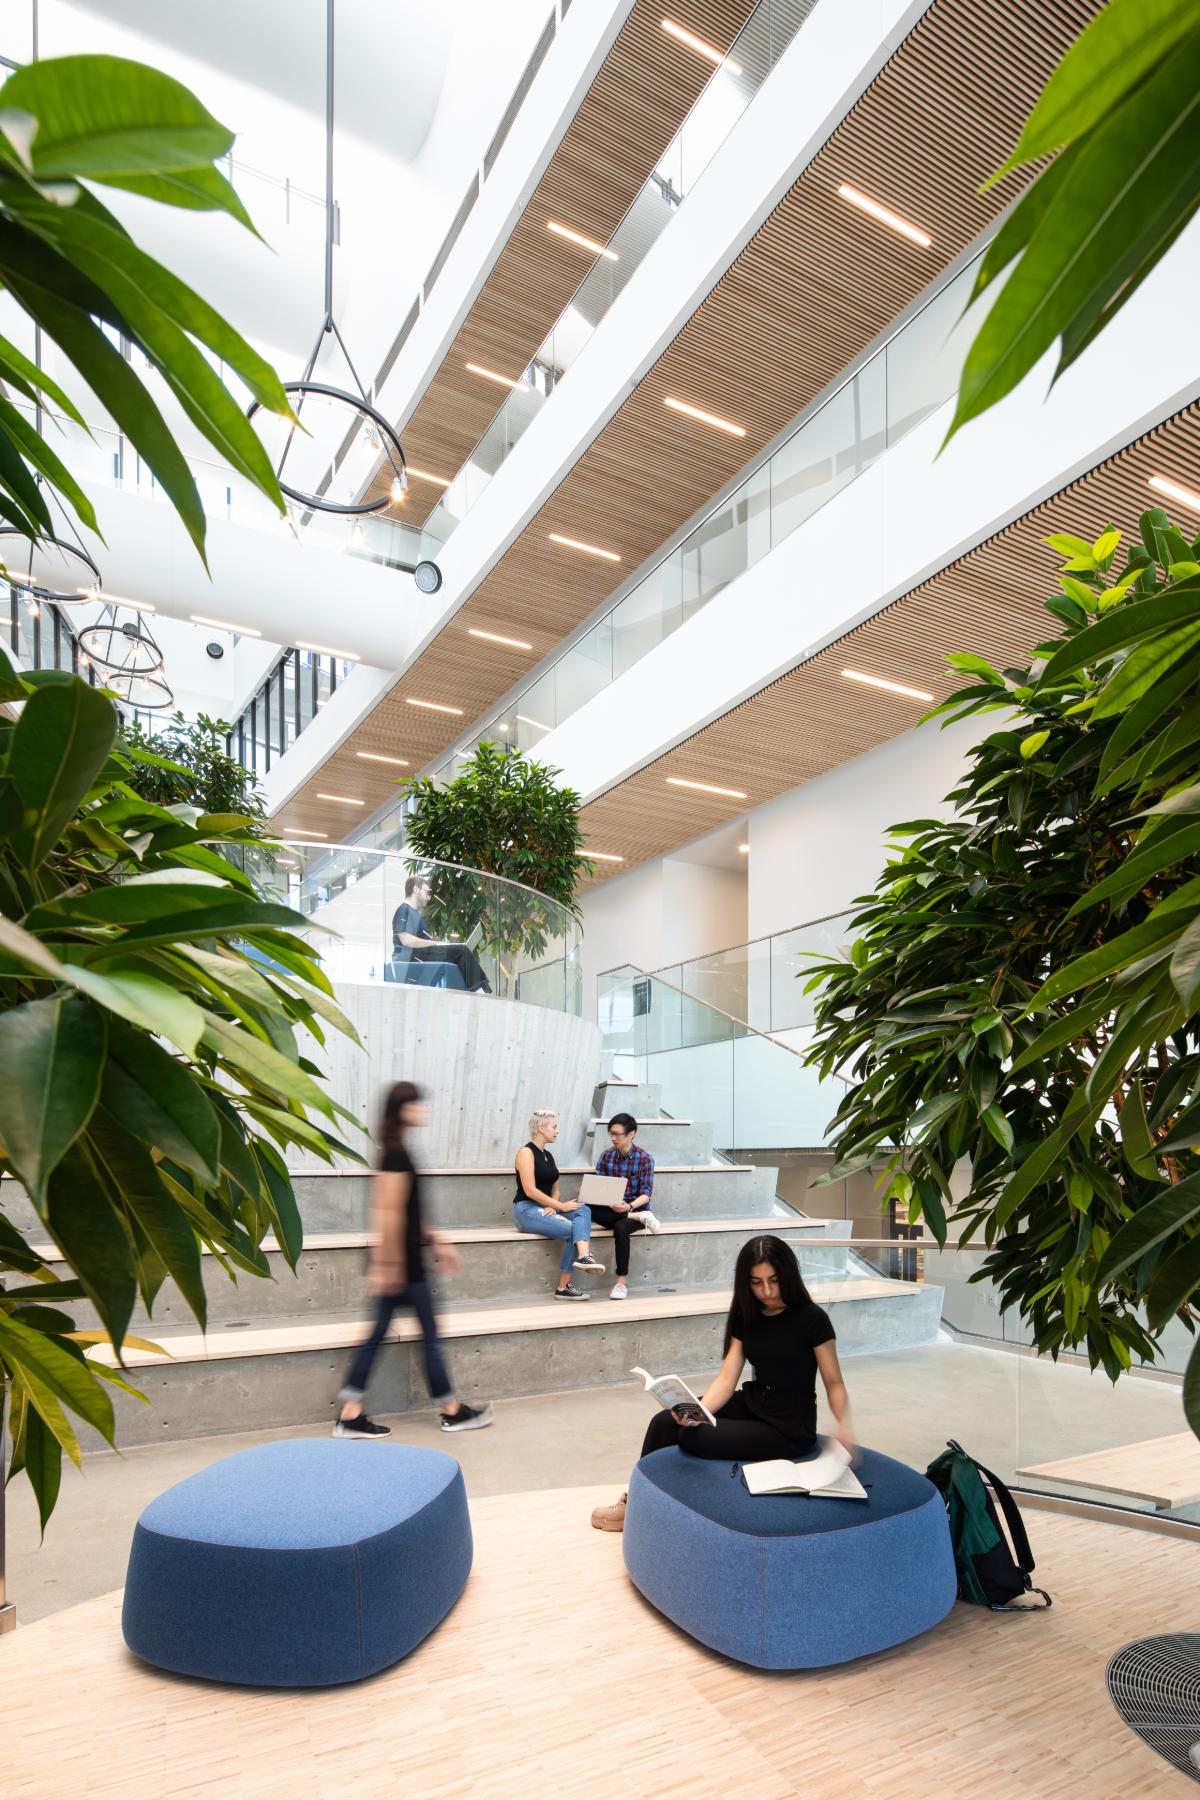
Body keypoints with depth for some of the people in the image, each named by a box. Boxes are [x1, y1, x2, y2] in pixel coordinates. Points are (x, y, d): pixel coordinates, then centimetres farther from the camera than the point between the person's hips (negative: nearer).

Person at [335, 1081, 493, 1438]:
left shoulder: (395, 1153, 11)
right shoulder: (398, 1155, -19)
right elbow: (390, 1213, -23)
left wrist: (436, 1242, 20)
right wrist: (389, 1264, -22)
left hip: (401, 1262, 9)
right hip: (402, 1264, -9)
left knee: (377, 1335, 12)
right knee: (430, 1337, 5)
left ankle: (350, 1416, 16)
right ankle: (453, 1412, 19)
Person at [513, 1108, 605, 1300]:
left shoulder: (548, 1155, 18)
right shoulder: (526, 1152, -8)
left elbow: (555, 1189, 15)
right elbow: (530, 1190, -17)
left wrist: (553, 1206, -9)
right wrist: (560, 1206, -18)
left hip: (547, 1208, 7)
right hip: (526, 1210, -7)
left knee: (583, 1210, -21)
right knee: (573, 1229, -25)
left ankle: (584, 1256, -41)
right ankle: (563, 1287, -22)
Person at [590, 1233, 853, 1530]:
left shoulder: (811, 1318, -16)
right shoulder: (746, 1316, 0)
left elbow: (834, 1383, -9)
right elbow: (727, 1378, -5)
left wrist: (842, 1426, -27)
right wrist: (697, 1410, -23)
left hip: (788, 1427, -6)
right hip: (751, 1404, 6)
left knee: (691, 1438, -17)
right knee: (664, 1423, -10)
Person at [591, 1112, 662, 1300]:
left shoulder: (644, 1158, -7)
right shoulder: (605, 1156, 2)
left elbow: (646, 1194, -10)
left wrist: (629, 1206, -30)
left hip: (636, 1207, -3)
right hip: (611, 1210, 3)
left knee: (620, 1228, -36)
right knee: (587, 1209, -29)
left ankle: (621, 1283, -21)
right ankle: (641, 1218, -22)